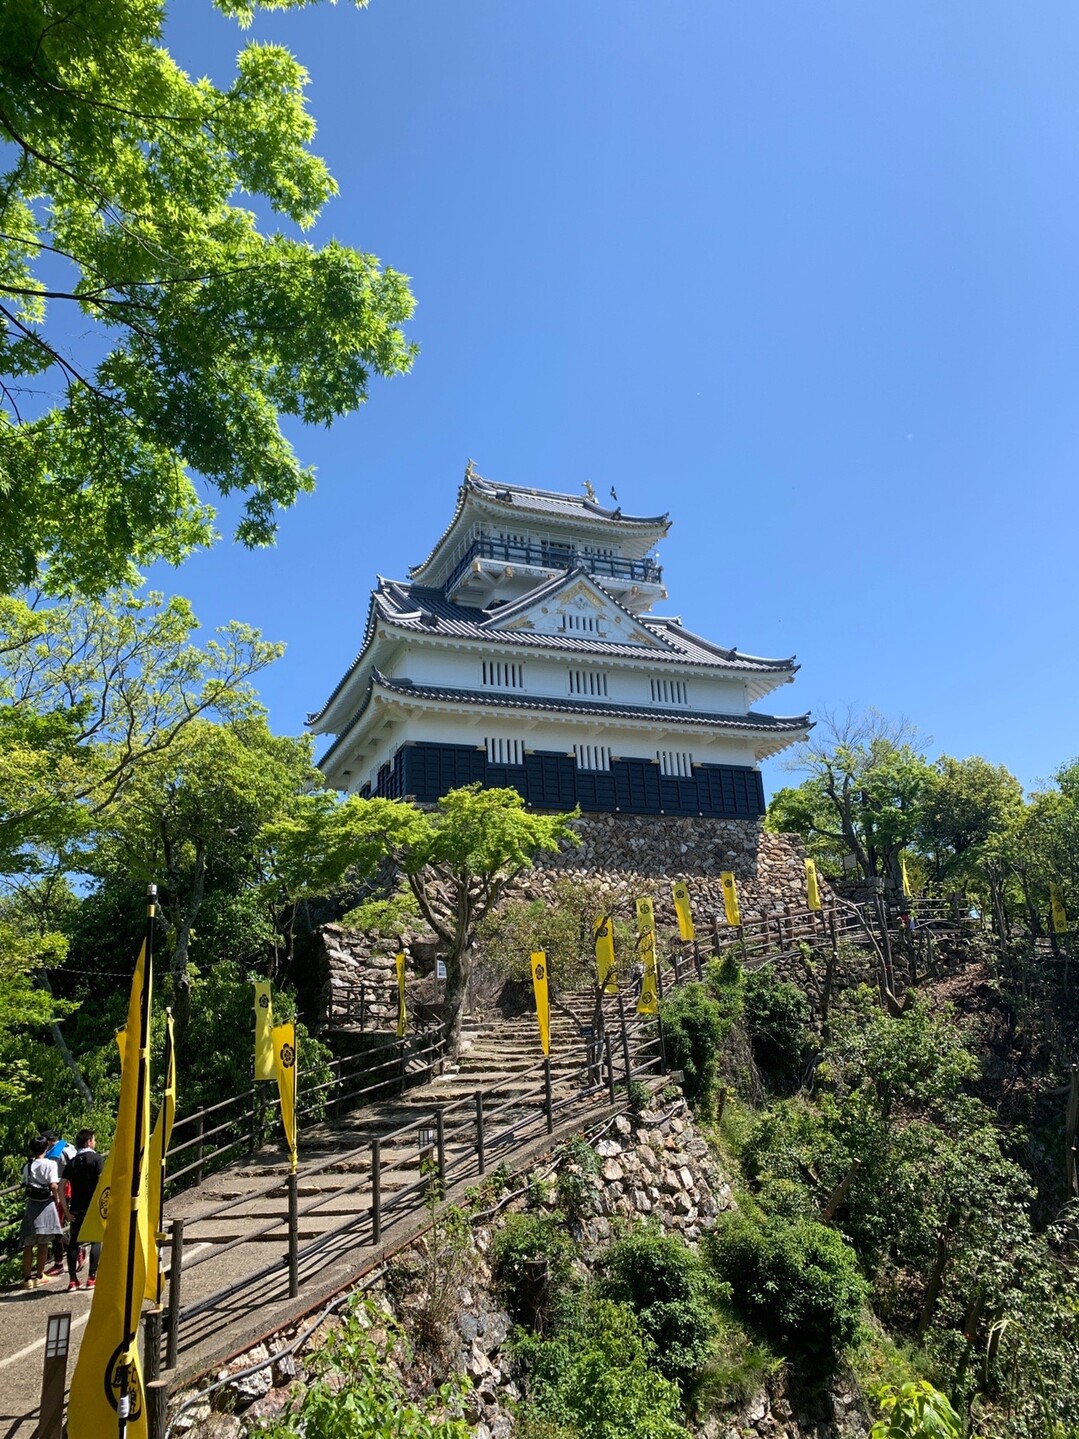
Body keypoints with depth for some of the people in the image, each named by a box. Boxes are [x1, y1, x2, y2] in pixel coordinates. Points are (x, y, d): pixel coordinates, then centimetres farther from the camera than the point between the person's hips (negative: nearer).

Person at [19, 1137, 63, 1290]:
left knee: (28, 1243, 8)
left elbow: (25, 1184, 1)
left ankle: (27, 1277, 9)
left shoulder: (27, 1166, 3)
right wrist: (57, 1199, 0)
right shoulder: (50, 1164, -9)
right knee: (43, 1242, 9)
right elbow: (54, 1185, -16)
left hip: (31, 1204, 3)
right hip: (46, 1204, -3)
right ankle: (39, 1275, 18)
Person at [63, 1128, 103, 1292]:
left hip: (76, 1209, 4)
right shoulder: (96, 1158, -5)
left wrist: (66, 1210, 6)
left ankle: (72, 1280, 11)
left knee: (73, 1241, 10)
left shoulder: (72, 1162, 9)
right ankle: (92, 1278, 2)